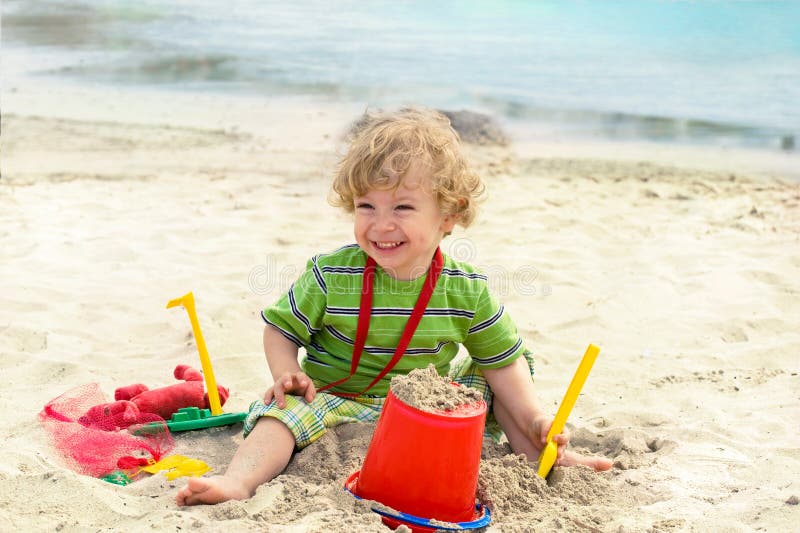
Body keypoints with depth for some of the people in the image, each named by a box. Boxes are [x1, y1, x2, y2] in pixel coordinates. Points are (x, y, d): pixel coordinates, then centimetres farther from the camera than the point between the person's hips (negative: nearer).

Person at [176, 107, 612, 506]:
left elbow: (503, 361, -1)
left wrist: (535, 421, -11)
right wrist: (288, 375, -21)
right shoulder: (331, 275, -16)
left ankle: (544, 457, 9)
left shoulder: (467, 291, -11)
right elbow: (280, 329, -3)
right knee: (287, 410, -29)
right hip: (338, 399, -2)